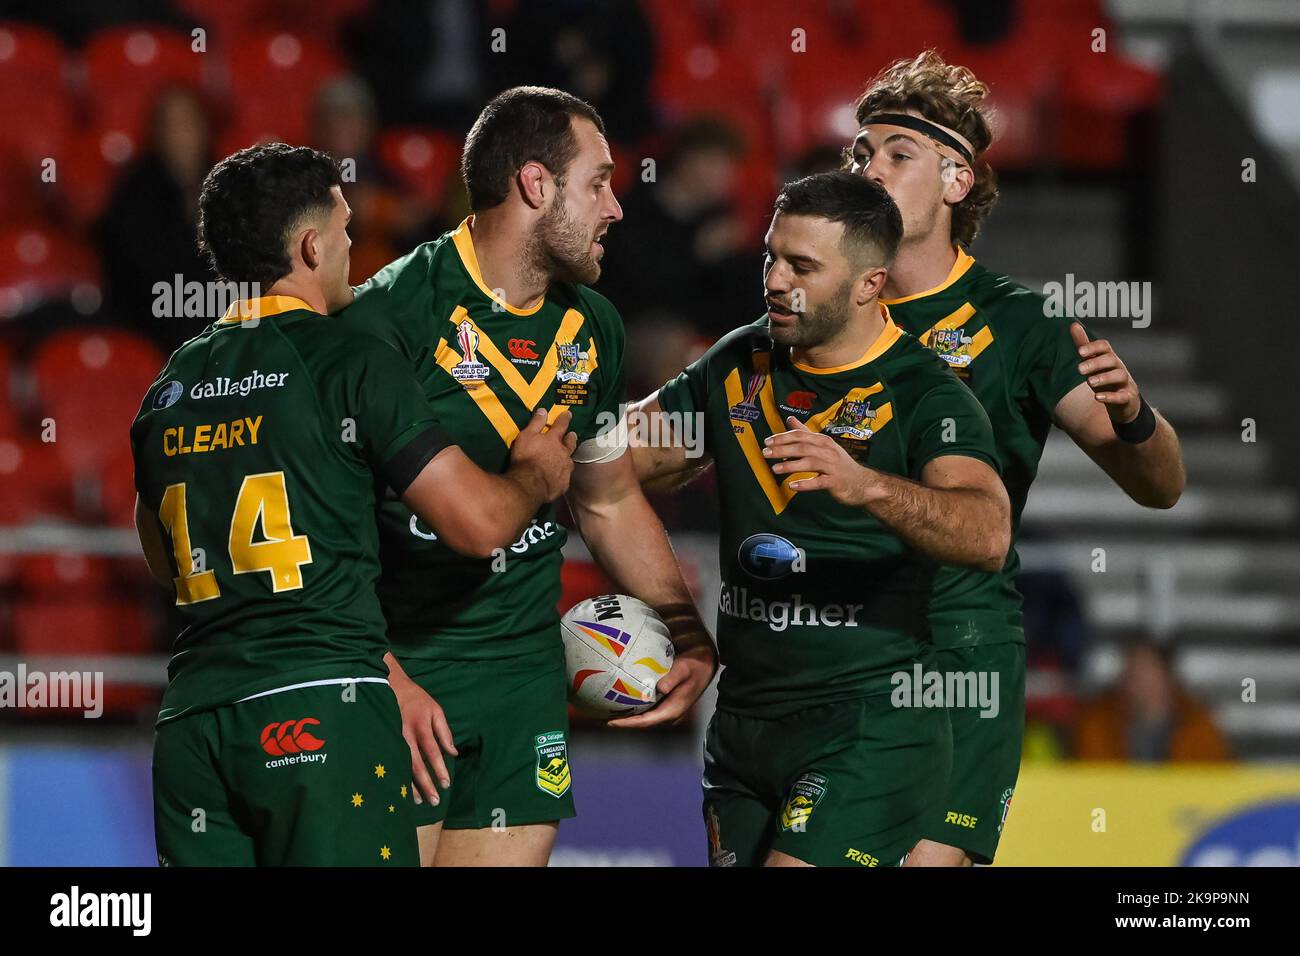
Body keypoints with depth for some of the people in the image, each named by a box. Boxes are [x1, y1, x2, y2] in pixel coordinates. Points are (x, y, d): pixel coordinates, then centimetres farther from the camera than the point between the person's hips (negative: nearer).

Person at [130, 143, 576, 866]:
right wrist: (537, 475, 17)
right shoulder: (351, 361, -5)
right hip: (321, 706, -6)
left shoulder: (169, 391, 15)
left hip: (190, 720, 6)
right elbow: (481, 524, -7)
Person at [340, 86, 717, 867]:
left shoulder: (592, 328, 10)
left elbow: (612, 504, 23)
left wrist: (692, 641, 12)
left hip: (526, 675, 6)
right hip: (396, 664, -6)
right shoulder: (391, 315, -13)